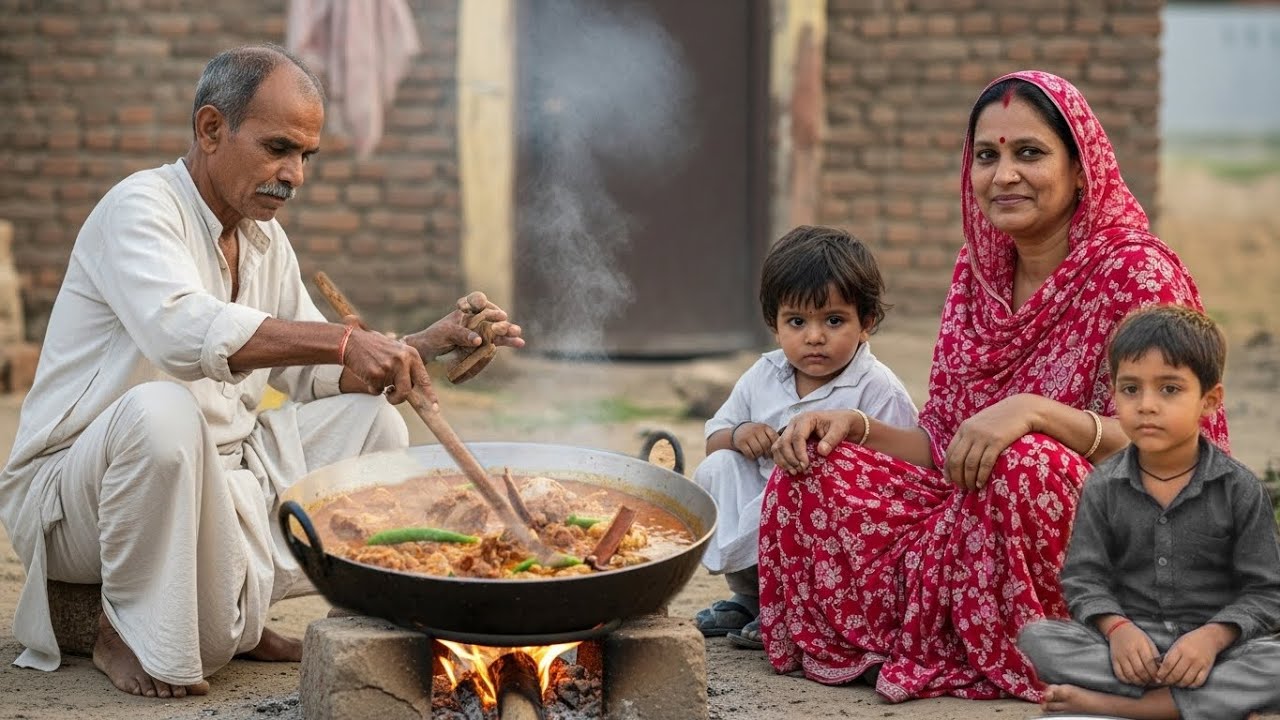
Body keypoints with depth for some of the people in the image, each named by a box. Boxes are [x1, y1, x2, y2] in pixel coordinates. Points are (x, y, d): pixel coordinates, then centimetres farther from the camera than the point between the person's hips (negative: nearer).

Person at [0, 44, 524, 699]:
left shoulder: (266, 241, 12)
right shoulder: (140, 208, -16)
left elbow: (314, 374, 16)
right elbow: (179, 329, -36)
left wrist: (427, 344, 0)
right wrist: (342, 341, -41)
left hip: (211, 475, 8)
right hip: (72, 487, -8)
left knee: (370, 420, 2)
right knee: (162, 410, -39)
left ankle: (231, 616, 1)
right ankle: (126, 631, -16)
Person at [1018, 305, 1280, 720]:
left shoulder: (1240, 491, -2)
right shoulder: (1103, 488, 2)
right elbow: (1085, 579, 0)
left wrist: (1212, 636, -22)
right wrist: (1117, 629, -21)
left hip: (1209, 644, -1)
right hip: (1130, 641, 1)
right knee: (1036, 638, -24)